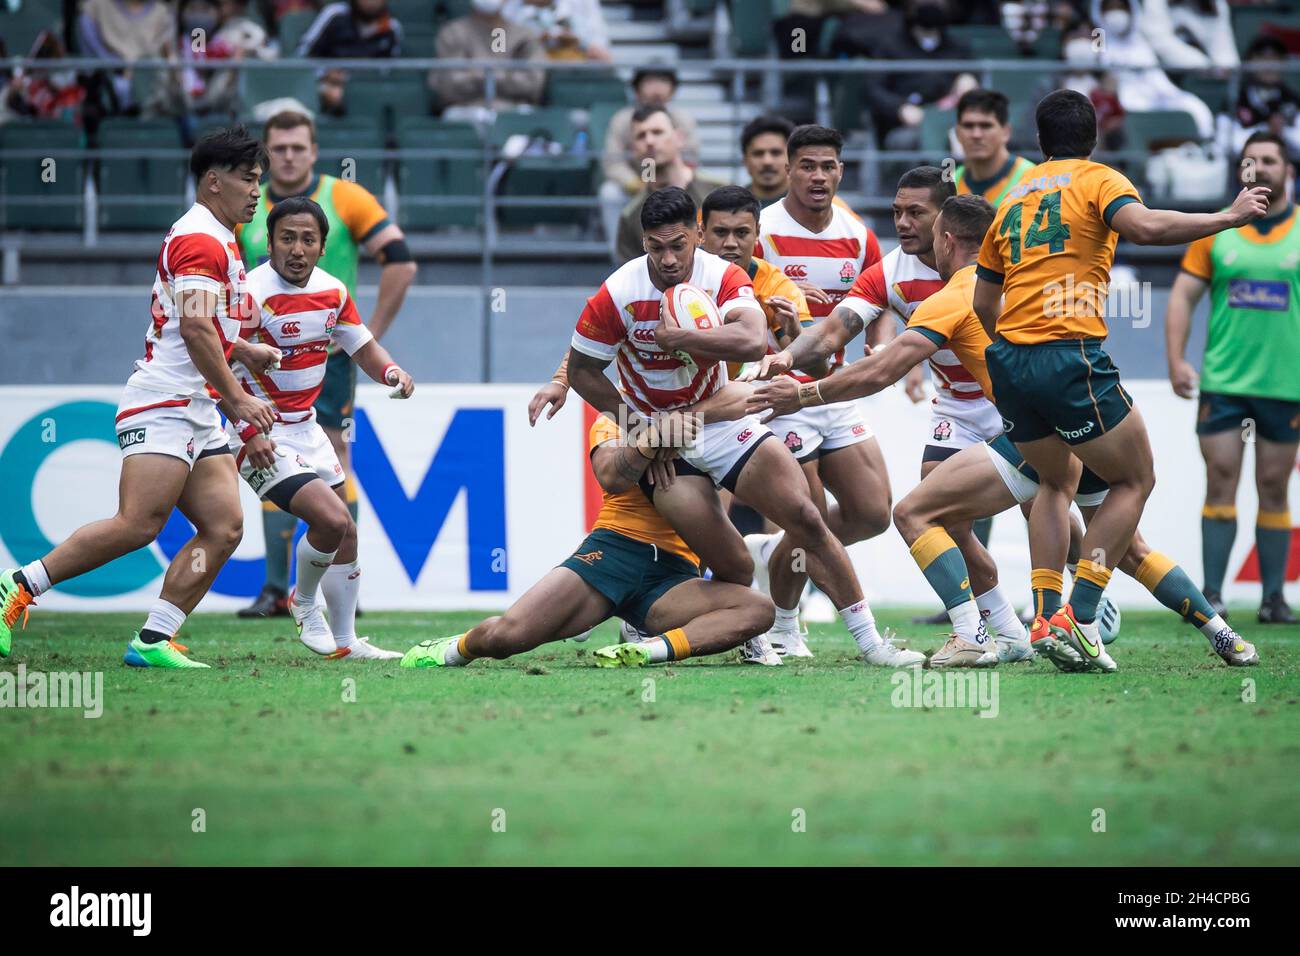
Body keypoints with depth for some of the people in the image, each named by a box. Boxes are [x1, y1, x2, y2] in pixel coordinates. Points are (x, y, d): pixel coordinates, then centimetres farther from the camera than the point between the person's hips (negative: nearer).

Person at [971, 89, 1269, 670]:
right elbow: (1144, 226, -20)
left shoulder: (1014, 198, 20)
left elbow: (984, 302, 23)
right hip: (1070, 355, -6)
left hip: (1009, 360, 6)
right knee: (1134, 480, 7)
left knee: (1057, 483, 24)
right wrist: (1230, 216, -11)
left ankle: (1047, 618, 8)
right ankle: (1080, 614, -7)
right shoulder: (1097, 181, 2)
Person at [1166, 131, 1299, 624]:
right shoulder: (1217, 231, 5)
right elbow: (1183, 295, 6)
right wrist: (1176, 360, -5)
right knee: (1220, 483, -4)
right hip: (1222, 381, 0)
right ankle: (1212, 594, -2)